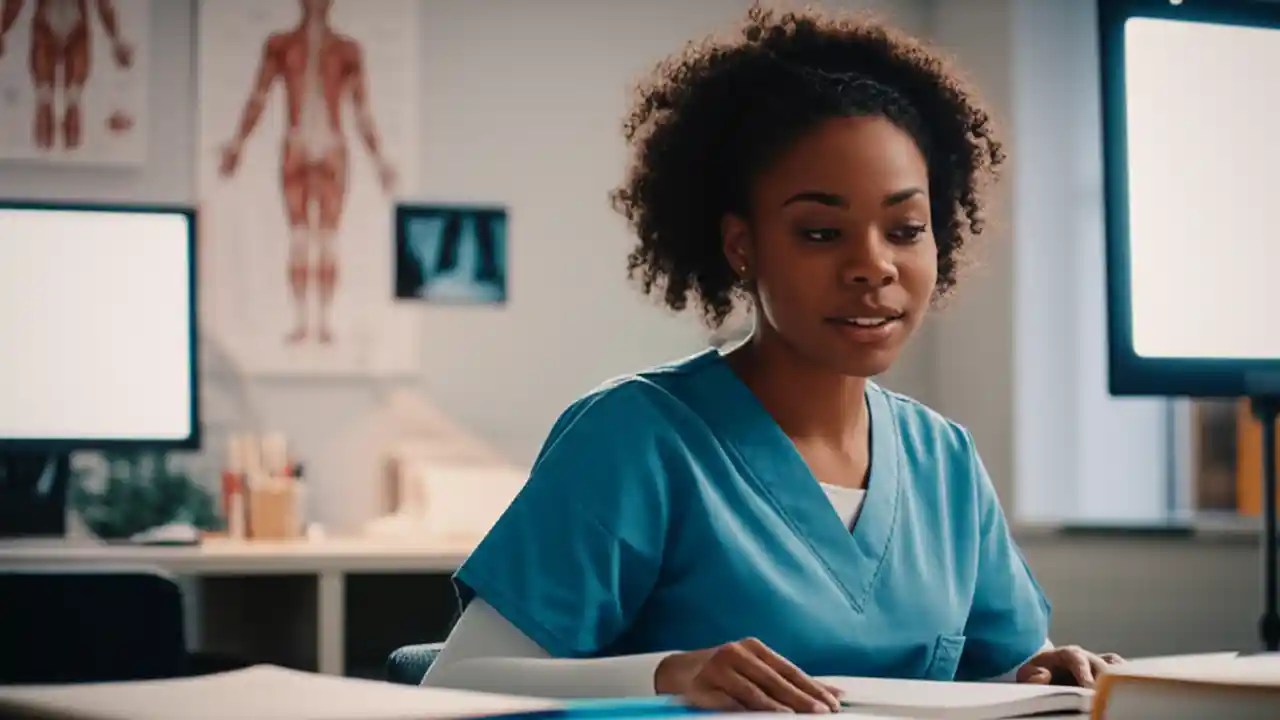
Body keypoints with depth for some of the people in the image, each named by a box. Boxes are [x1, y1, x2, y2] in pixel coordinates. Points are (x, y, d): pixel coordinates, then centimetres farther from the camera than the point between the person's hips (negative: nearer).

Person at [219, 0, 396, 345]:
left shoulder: (347, 50, 8)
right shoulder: (280, 45, 9)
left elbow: (362, 112, 10)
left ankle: (324, 321, 1)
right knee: (298, 239, -2)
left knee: (327, 240, -2)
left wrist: (379, 161, 7)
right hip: (296, 151, 0)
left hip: (332, 151, 0)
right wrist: (236, 144, -4)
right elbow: (257, 98, 5)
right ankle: (299, 320, 1)